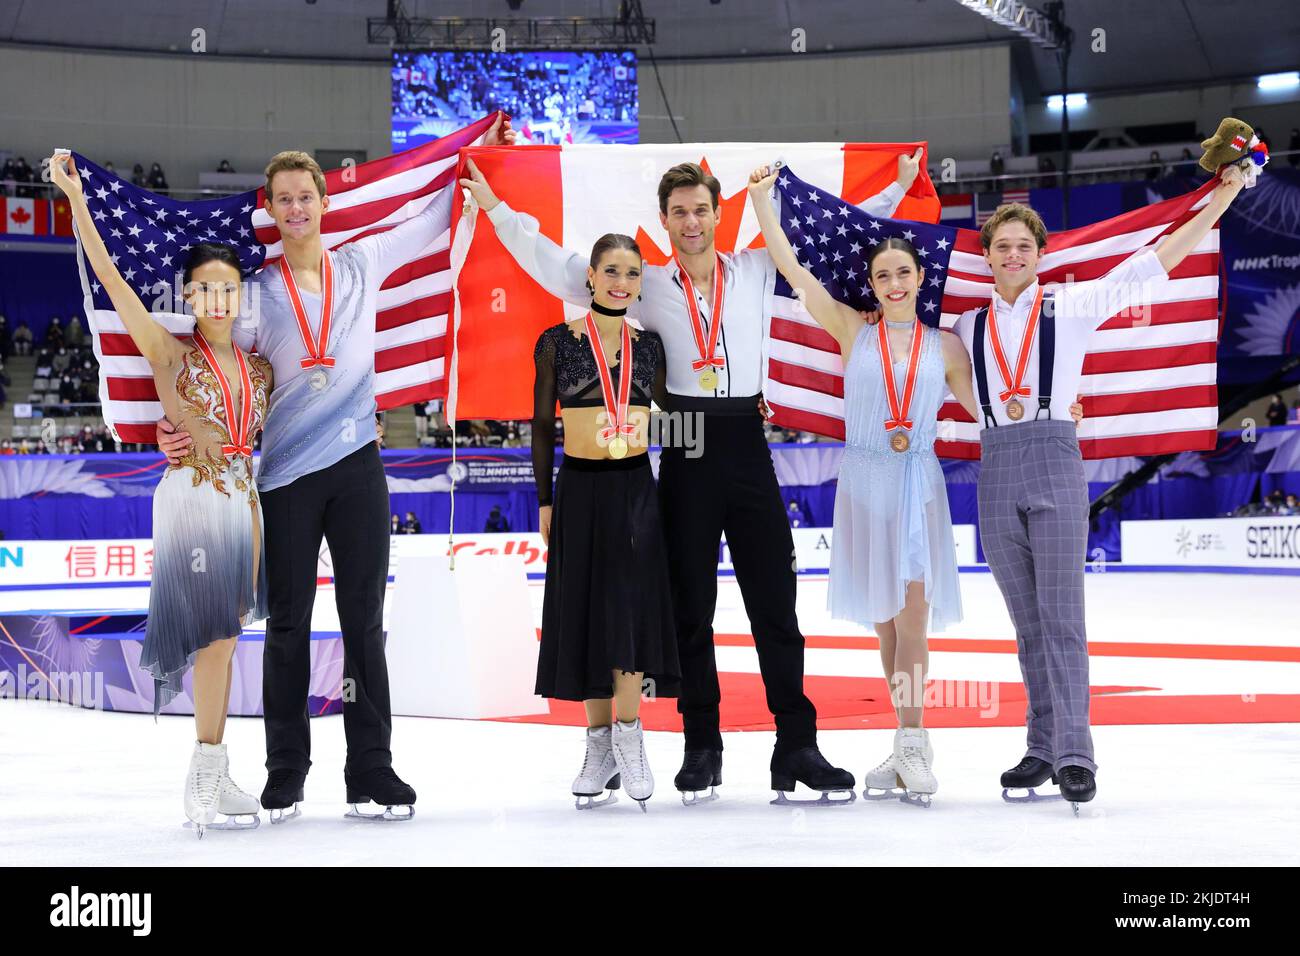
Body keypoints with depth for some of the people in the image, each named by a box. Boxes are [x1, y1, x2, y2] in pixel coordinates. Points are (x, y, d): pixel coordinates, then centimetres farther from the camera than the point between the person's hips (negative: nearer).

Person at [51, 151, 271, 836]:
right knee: (218, 635, -11)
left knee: (224, 638, 8)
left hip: (242, 499, 6)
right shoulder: (170, 354, -4)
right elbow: (111, 279, -11)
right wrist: (76, 199, -16)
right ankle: (205, 781, -6)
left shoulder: (258, 366, 11)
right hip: (192, 497, -6)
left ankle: (213, 779, 14)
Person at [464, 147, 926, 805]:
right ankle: (701, 749, 13)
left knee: (774, 601, 0)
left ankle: (796, 749, 4)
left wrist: (897, 188, 16)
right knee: (692, 606, 6)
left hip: (748, 447, 0)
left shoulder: (759, 272, 7)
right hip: (686, 453, 0)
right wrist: (495, 209, 4)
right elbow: (556, 267, 8)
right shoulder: (646, 284, 5)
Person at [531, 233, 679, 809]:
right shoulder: (558, 342, -1)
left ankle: (628, 744, -1)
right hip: (581, 490, -1)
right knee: (588, 614, 5)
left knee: (630, 610, -5)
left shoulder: (648, 345, 5)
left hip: (637, 488, 1)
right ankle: (600, 748, 12)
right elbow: (542, 424, 2)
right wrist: (544, 501, 1)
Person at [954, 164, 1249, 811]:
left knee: (1061, 619, -7)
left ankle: (1074, 756, -8)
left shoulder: (1071, 306, 6)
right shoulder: (967, 325, 13)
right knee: (1027, 622, 7)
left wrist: (1218, 201, 2)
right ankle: (1041, 749, 12)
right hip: (996, 470, 3)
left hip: (1054, 464, -3)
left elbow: (1149, 265, 4)